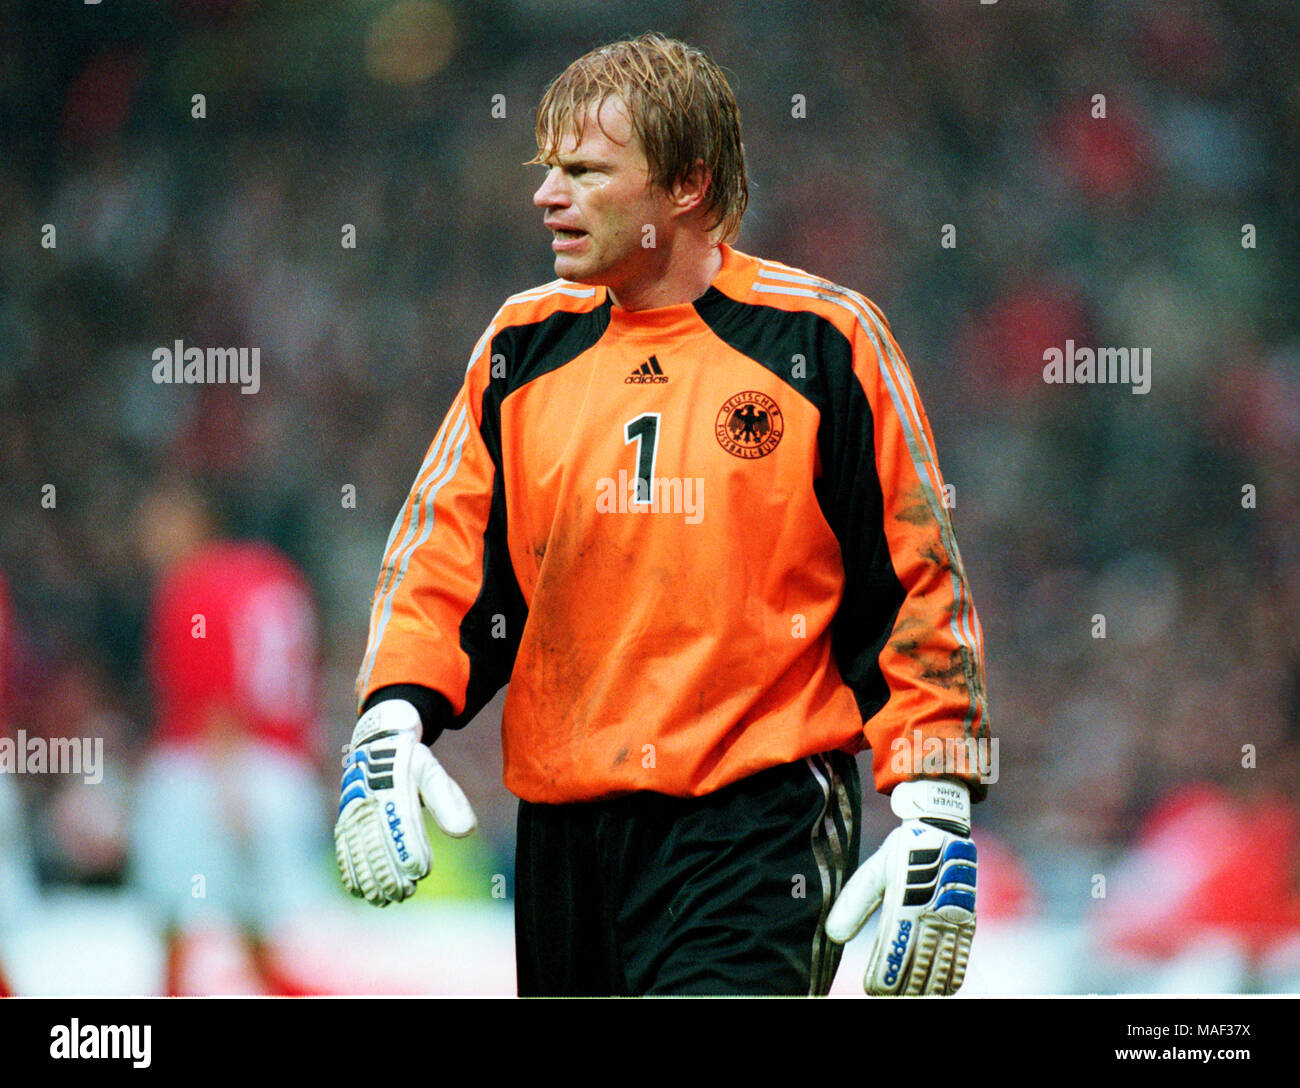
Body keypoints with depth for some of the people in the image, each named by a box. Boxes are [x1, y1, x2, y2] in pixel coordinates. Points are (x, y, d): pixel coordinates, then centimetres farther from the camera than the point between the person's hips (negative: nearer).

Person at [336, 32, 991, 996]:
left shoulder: (823, 338, -3)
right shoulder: (524, 346, 10)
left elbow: (921, 578, -1)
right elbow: (443, 553, 13)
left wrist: (938, 816, -6)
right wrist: (395, 717, -6)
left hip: (758, 818, -5)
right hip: (563, 829, 5)